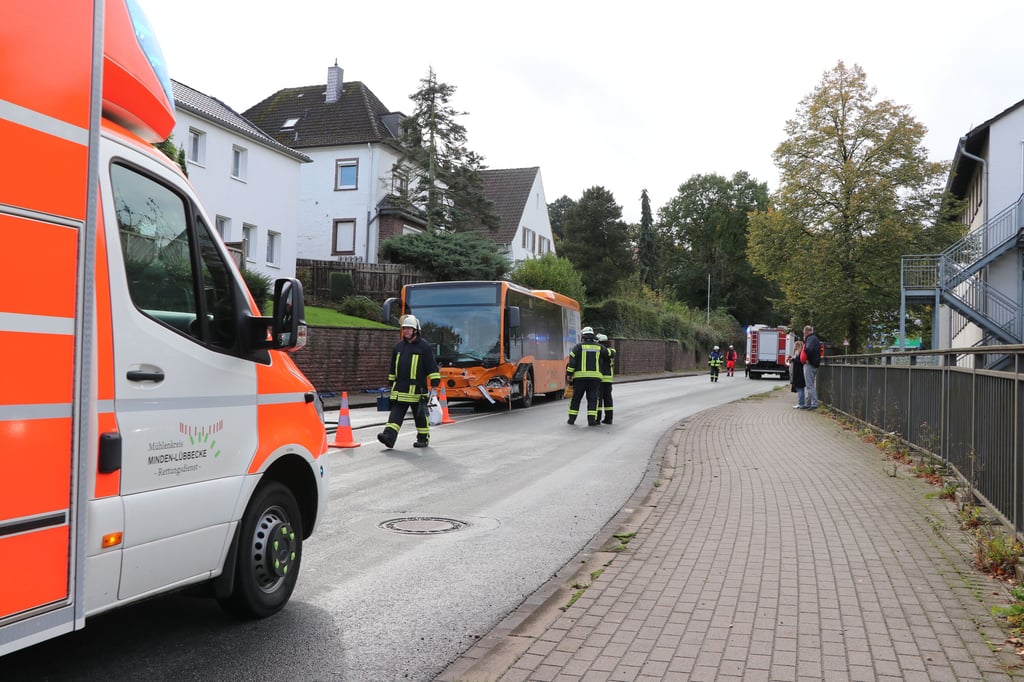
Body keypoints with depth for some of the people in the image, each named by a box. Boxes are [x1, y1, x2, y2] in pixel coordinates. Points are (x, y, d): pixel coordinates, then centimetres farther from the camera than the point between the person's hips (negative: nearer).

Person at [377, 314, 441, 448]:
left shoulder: (424, 346, -2)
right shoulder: (398, 346, 14)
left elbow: (432, 366, -4)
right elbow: (393, 367, 22)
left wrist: (435, 382, -9)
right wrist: (391, 383, 23)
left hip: (417, 389, -4)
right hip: (400, 388, 4)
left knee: (420, 415, 6)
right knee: (396, 413, -6)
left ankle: (423, 439, 19)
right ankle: (389, 436, -15)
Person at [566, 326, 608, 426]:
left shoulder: (578, 346, 1)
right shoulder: (600, 347, 7)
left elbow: (572, 361, -5)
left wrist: (569, 373, -1)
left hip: (580, 376, 0)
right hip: (595, 376, 1)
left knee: (576, 398, 9)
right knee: (593, 398, 3)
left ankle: (571, 419, 13)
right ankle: (591, 420, -5)